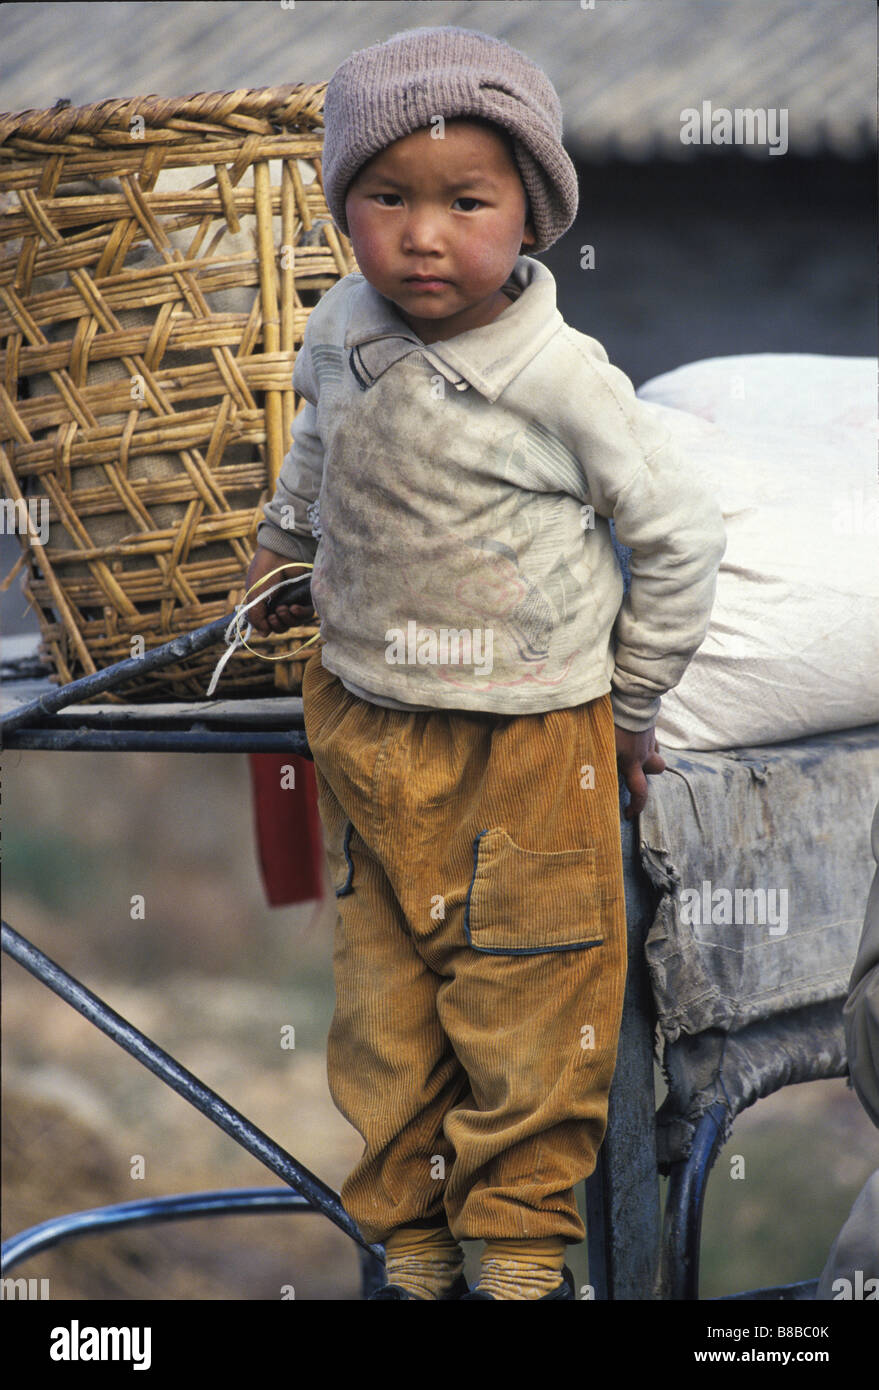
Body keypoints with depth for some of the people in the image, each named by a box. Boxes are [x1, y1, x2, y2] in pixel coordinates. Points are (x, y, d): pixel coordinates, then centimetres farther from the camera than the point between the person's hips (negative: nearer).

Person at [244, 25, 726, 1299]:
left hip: (531, 737, -4)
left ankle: (524, 1234, 24)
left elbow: (683, 536, -8)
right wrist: (281, 548, 33)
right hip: (366, 722, 4)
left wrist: (630, 702, 0)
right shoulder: (340, 337, -5)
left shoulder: (562, 380, -19)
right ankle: (409, 1229, 27)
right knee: (384, 995, 12)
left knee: (527, 1000, 6)